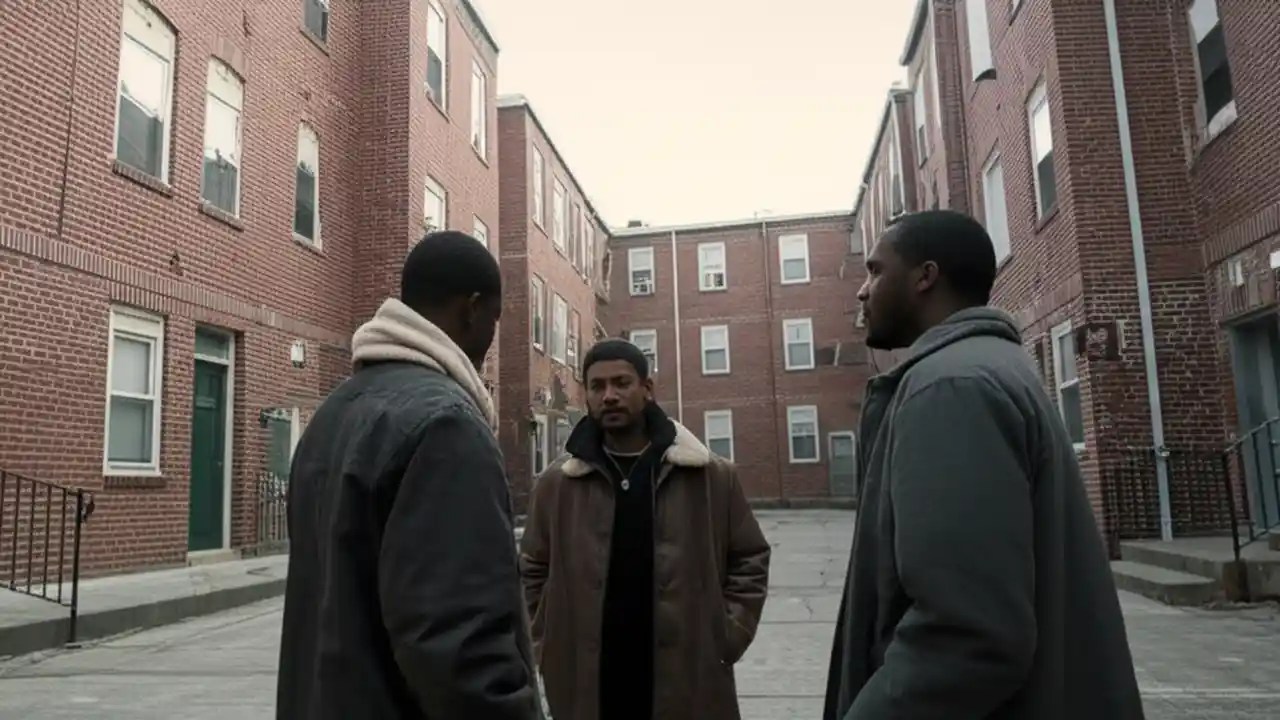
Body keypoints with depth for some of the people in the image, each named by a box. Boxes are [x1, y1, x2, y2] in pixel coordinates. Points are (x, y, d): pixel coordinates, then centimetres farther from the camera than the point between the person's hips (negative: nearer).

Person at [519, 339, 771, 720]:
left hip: (689, 686, 0)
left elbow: (749, 559, 6)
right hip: (585, 687, 1)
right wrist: (547, 650, 2)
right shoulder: (556, 483, 1)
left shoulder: (712, 475, -1)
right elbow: (532, 572, 10)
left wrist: (725, 640, -2)